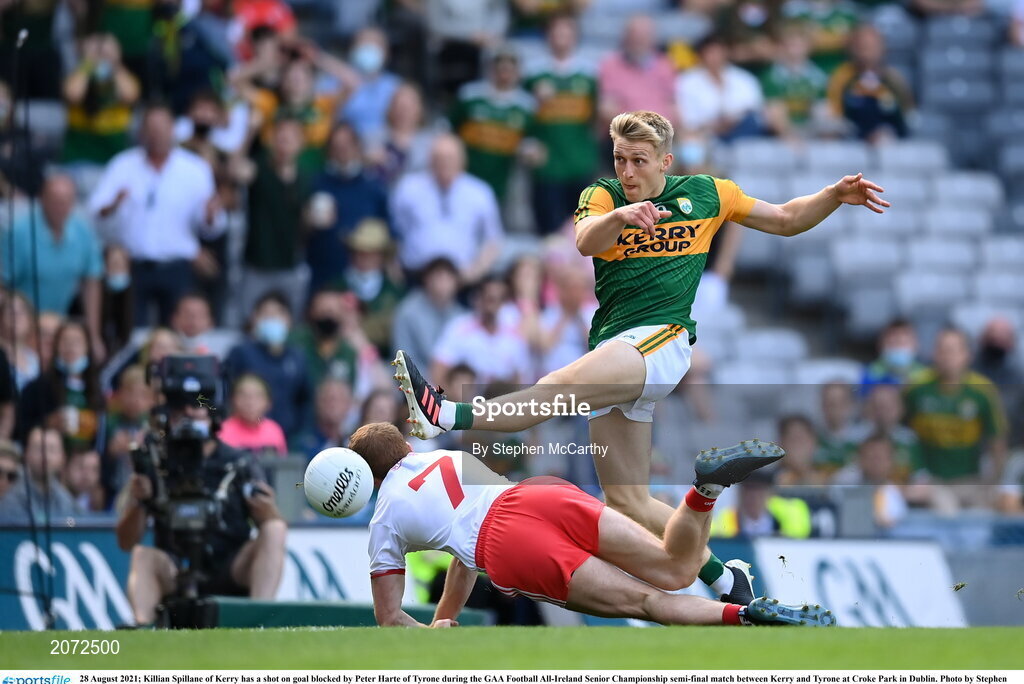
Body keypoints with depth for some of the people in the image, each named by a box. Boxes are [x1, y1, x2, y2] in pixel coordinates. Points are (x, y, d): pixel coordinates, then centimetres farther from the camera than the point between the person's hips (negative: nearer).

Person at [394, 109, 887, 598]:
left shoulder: (706, 193, 11)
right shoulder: (603, 196, 11)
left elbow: (788, 220, 24)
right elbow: (585, 241, -14)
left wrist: (836, 195, 7)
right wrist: (619, 216, -35)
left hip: (661, 341, -5)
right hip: (614, 350, 5)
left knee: (560, 385, -31)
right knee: (628, 503, 2)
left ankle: (448, 416, -44)